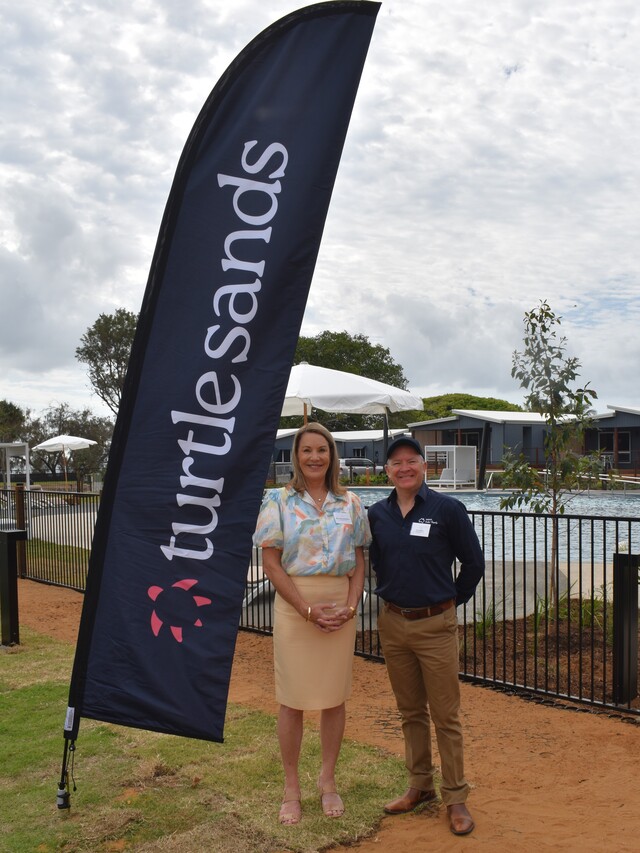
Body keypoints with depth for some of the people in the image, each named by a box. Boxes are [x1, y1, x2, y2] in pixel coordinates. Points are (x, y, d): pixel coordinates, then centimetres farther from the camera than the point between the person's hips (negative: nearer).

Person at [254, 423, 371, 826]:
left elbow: (359, 561, 8)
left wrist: (350, 607, -8)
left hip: (341, 606, 3)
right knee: (293, 699, 4)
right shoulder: (279, 500, -3)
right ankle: (291, 788, 20)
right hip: (294, 605, -2)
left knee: (335, 697, 11)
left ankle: (328, 781, 28)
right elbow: (271, 564, -6)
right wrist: (308, 609, -13)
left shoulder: (350, 502, 6)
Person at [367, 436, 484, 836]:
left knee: (446, 715, 2)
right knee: (411, 712, 16)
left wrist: (453, 601, 3)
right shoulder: (377, 514, 3)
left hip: (435, 625, -4)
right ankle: (420, 786, 30)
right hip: (393, 623, 4)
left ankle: (456, 798, 15)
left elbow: (474, 563, -1)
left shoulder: (447, 508, -9)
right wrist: (393, 594, 12)